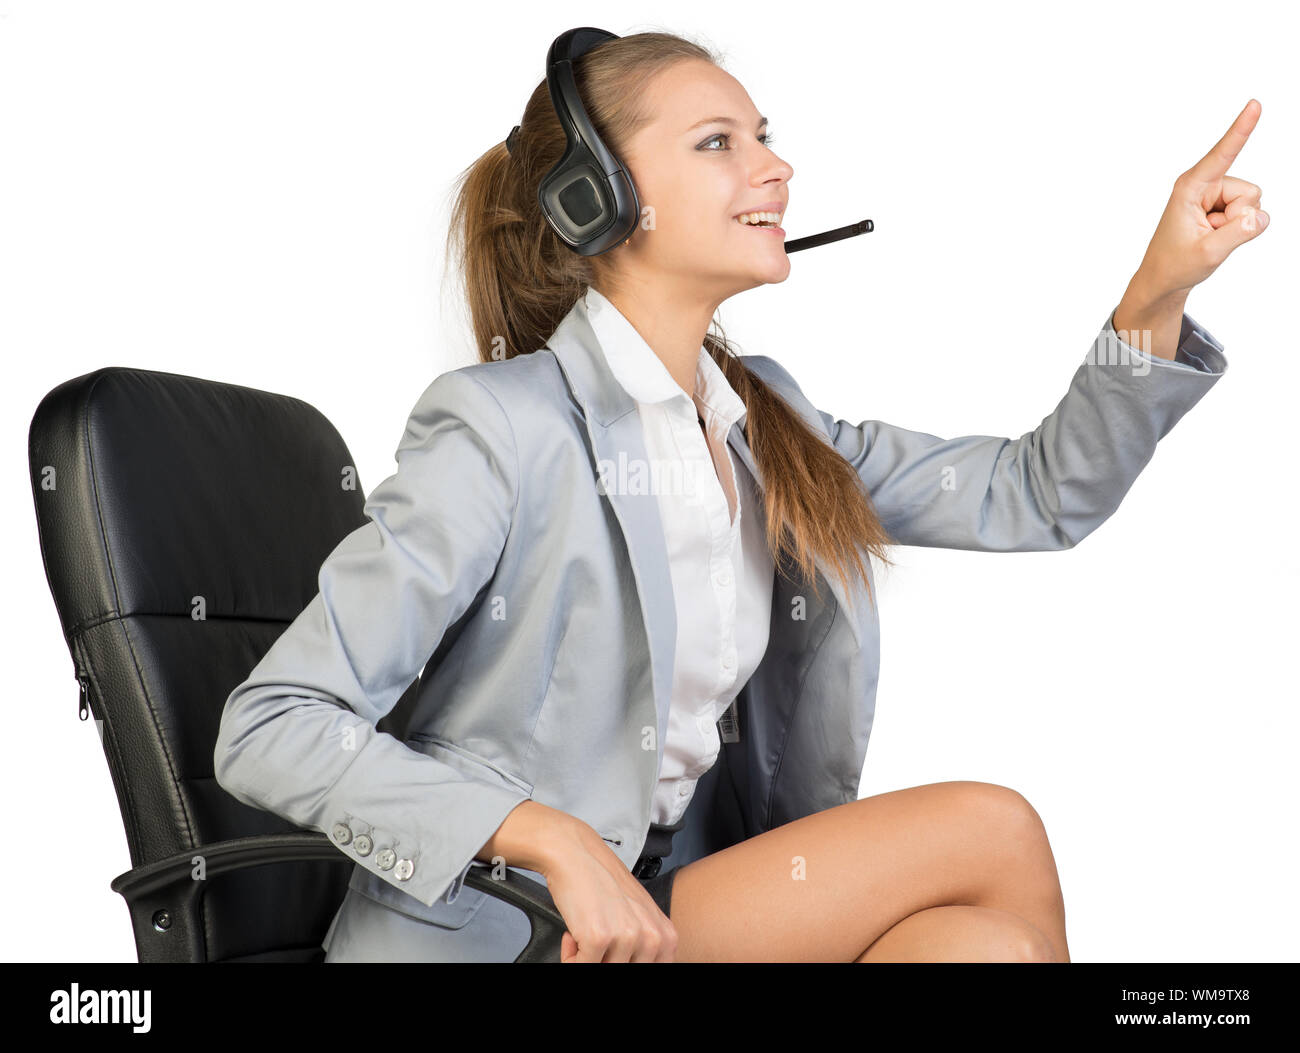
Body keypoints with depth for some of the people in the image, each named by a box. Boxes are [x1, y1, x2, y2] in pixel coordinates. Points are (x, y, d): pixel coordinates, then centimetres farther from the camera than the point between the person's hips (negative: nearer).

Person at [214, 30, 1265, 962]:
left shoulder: (765, 419, 7)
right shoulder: (503, 427, -15)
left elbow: (1036, 496, 12)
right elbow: (268, 729, -18)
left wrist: (1158, 294, -1)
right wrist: (555, 844, -26)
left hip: (688, 885, 7)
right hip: (511, 931, -6)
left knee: (984, 938, -21)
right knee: (993, 833, -15)